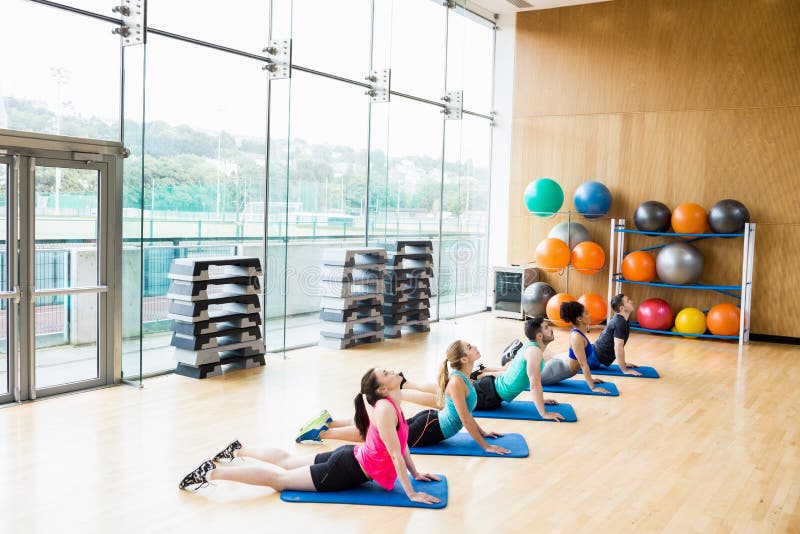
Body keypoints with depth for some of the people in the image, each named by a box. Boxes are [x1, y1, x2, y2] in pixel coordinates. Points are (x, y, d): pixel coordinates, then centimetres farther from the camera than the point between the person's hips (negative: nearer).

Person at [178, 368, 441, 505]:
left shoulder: (393, 405, 0)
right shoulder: (386, 409, -30)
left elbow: (402, 441, 12)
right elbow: (395, 454, -30)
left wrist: (416, 473, 14)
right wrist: (411, 494, -26)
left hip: (350, 459, 8)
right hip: (346, 471, -8)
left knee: (287, 461, 26)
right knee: (277, 479, 0)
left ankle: (239, 450, 42)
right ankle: (211, 473, 4)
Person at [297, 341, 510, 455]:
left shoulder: (463, 378, 4)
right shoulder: (457, 382, -27)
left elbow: (466, 410, 18)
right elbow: (465, 419, -26)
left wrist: (482, 432, 19)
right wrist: (485, 446, -21)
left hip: (430, 421, 8)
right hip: (427, 431, -8)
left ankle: (329, 422, 23)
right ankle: (322, 432, 2)